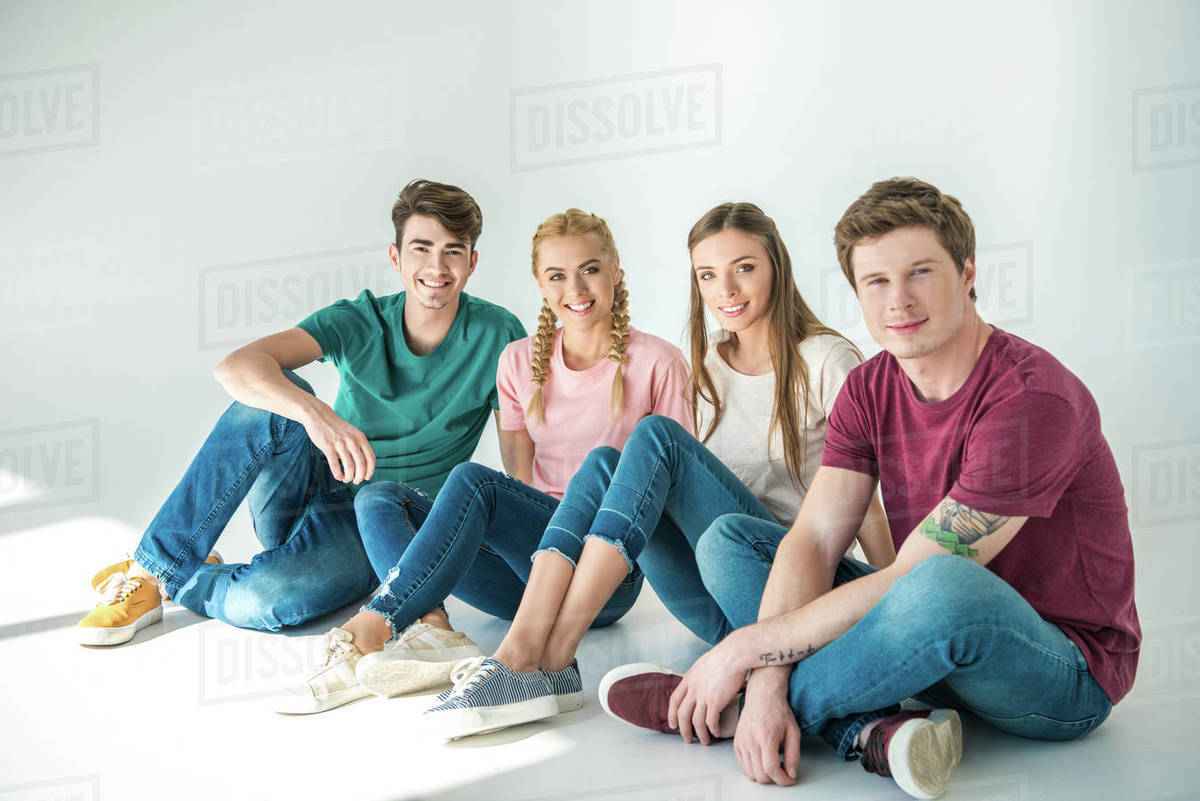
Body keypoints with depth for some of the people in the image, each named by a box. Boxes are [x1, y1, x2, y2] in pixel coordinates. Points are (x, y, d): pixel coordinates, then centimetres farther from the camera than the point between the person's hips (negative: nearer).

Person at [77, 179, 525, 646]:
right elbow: (235, 368, -22)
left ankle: (169, 579, 0)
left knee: (261, 600, -33)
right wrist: (314, 412, -42)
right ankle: (152, 564, -19)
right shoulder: (358, 322, -6)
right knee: (276, 393, -28)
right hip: (310, 498, 2)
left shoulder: (495, 335, -8)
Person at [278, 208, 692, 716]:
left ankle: (365, 635, -35)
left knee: (471, 480, -29)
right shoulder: (521, 362, 12)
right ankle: (432, 630, -38)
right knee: (378, 498, -12)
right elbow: (520, 478, 8)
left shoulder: (657, 363, 0)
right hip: (528, 568, 5)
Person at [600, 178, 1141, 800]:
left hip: (1068, 670, -7)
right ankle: (869, 732, -22)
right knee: (728, 540, 0)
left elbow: (910, 579, -27)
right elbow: (812, 543, -10)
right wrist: (767, 683, -26)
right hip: (939, 638, 7)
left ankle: (710, 713, -17)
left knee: (944, 586, -42)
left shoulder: (1033, 399, -24)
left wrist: (749, 646, -21)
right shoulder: (868, 389, 0)